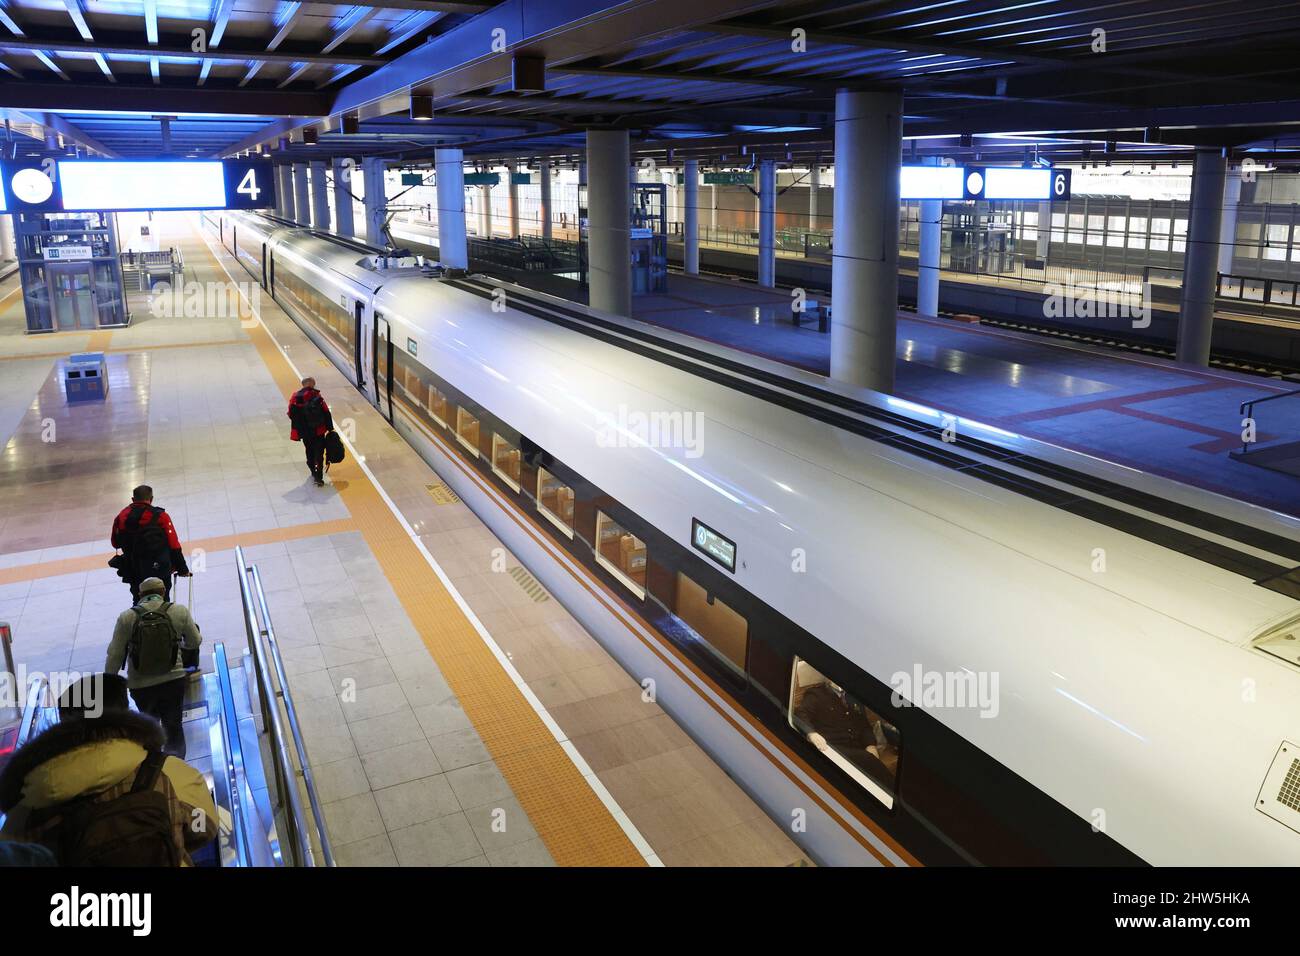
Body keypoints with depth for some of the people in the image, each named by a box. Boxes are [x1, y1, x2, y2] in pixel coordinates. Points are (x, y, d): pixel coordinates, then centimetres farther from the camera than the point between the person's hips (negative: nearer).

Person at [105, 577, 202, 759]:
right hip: (173, 680, 0)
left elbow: (115, 655, -5)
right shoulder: (180, 611, -7)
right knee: (173, 726, 15)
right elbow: (195, 642, 4)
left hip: (140, 685, 0)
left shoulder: (126, 618, -9)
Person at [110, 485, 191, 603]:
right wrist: (182, 569, -3)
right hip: (159, 571, -4)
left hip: (134, 574, 4)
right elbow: (174, 546, -11)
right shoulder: (160, 516, -12)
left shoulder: (121, 516, 0)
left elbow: (115, 543, 11)